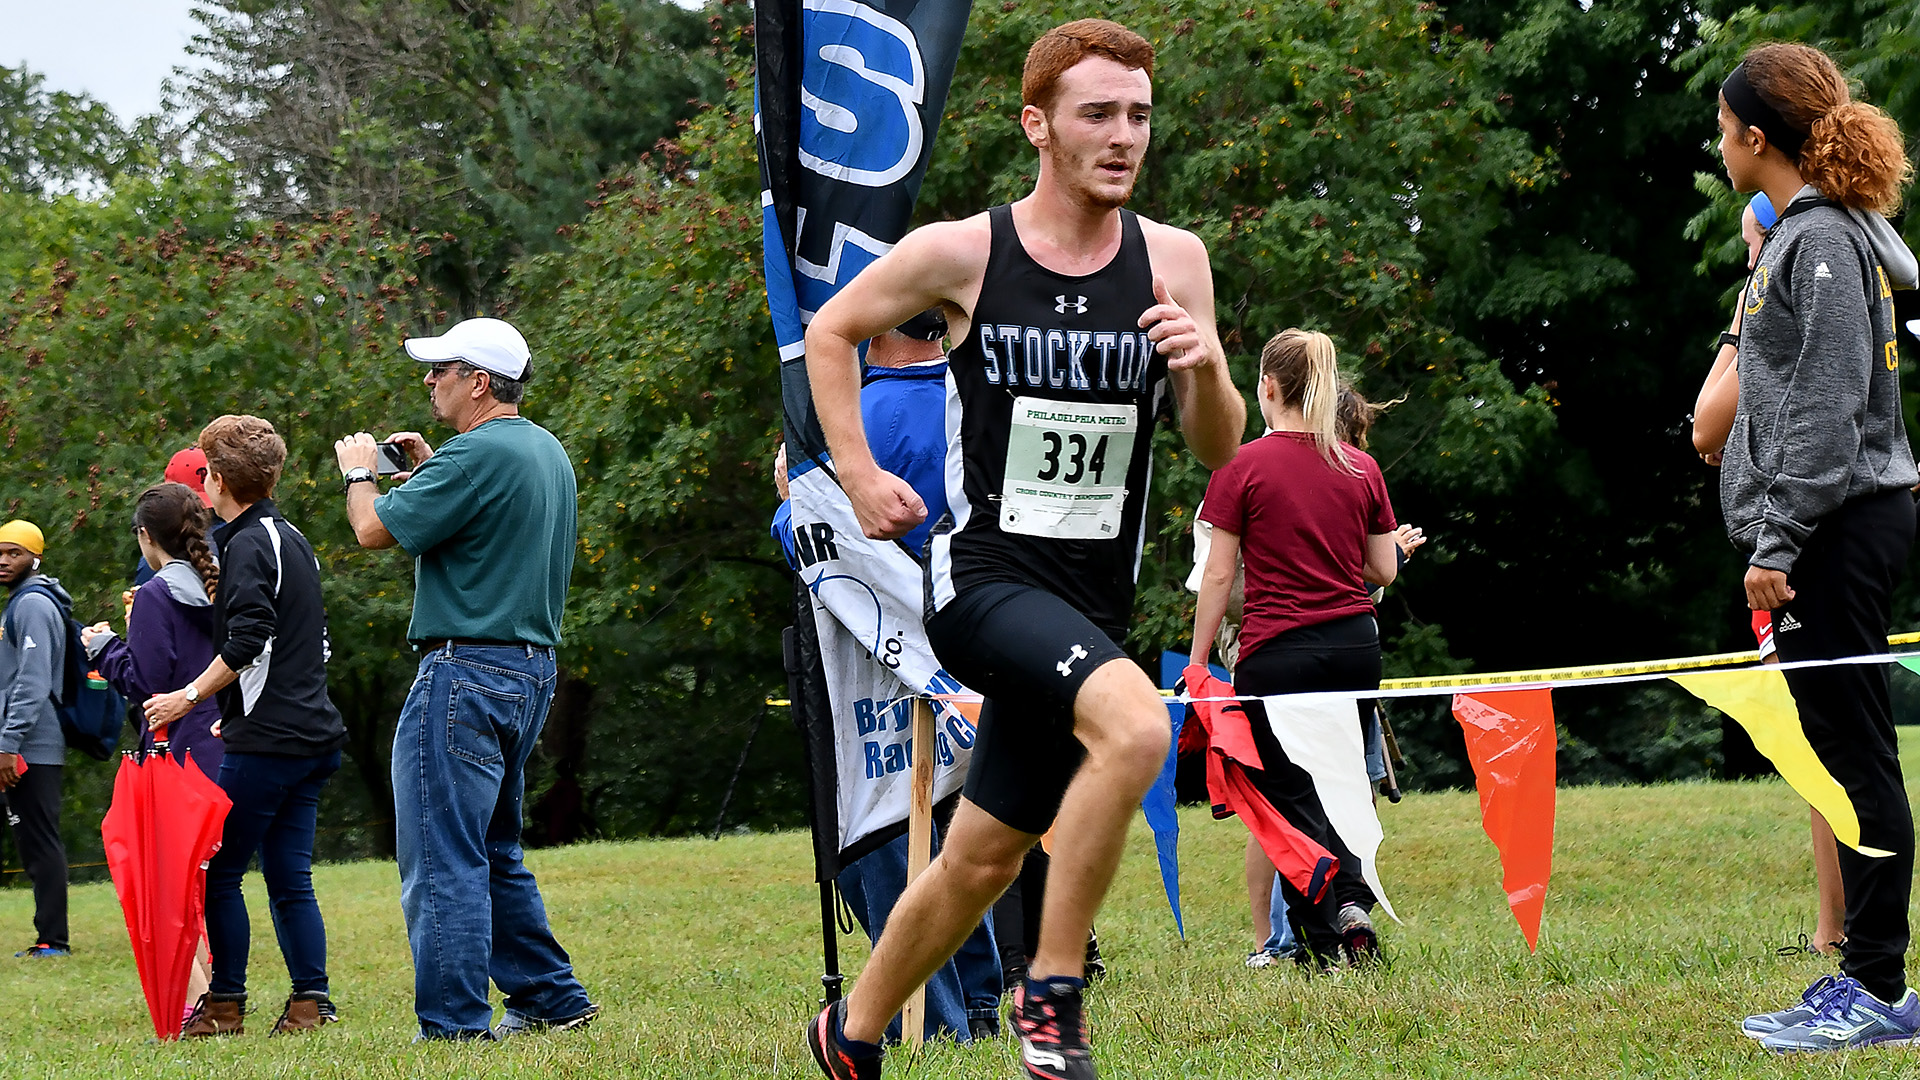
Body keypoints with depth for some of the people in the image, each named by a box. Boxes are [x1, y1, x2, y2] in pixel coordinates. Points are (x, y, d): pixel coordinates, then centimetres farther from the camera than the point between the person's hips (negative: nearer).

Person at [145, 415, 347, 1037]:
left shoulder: (248, 545, -10)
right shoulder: (292, 540, 17)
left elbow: (248, 641, -22)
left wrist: (189, 697, -15)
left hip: (265, 741, -9)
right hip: (313, 736, 9)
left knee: (220, 872, -1)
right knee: (289, 878, 8)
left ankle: (225, 1006, 1)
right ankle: (309, 1003, 3)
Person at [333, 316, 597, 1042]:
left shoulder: (476, 455, -17)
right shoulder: (548, 452, 13)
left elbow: (376, 529, -14)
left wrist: (358, 472, 5)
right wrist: (429, 469, 21)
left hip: (468, 669, -10)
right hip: (532, 668, 10)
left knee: (441, 858, -6)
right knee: (494, 852, 20)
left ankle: (455, 1025, -7)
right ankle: (550, 997, 22)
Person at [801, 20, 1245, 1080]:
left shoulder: (1174, 260, 2)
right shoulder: (960, 252, -6)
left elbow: (1219, 454, 6)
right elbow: (829, 330, 11)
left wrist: (1208, 369, -14)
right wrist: (858, 475, 3)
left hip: (1092, 607, 5)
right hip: (981, 579, -5)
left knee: (980, 860, 12)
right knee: (1135, 725, -31)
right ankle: (1053, 991, -18)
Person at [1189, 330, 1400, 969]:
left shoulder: (1243, 466, -6)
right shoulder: (1361, 468, 6)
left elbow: (1219, 575, -5)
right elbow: (1385, 570, 10)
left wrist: (1198, 660, 1)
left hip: (1277, 651, -4)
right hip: (1356, 646, 4)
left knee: (1287, 795, 3)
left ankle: (1326, 934, -6)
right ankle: (1351, 898, -4)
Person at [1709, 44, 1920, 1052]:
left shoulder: (1822, 238, -13)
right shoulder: (1801, 232, 17)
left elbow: (1829, 407, -19)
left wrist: (1780, 541, -19)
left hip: (1839, 525, -10)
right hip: (1832, 529, 10)